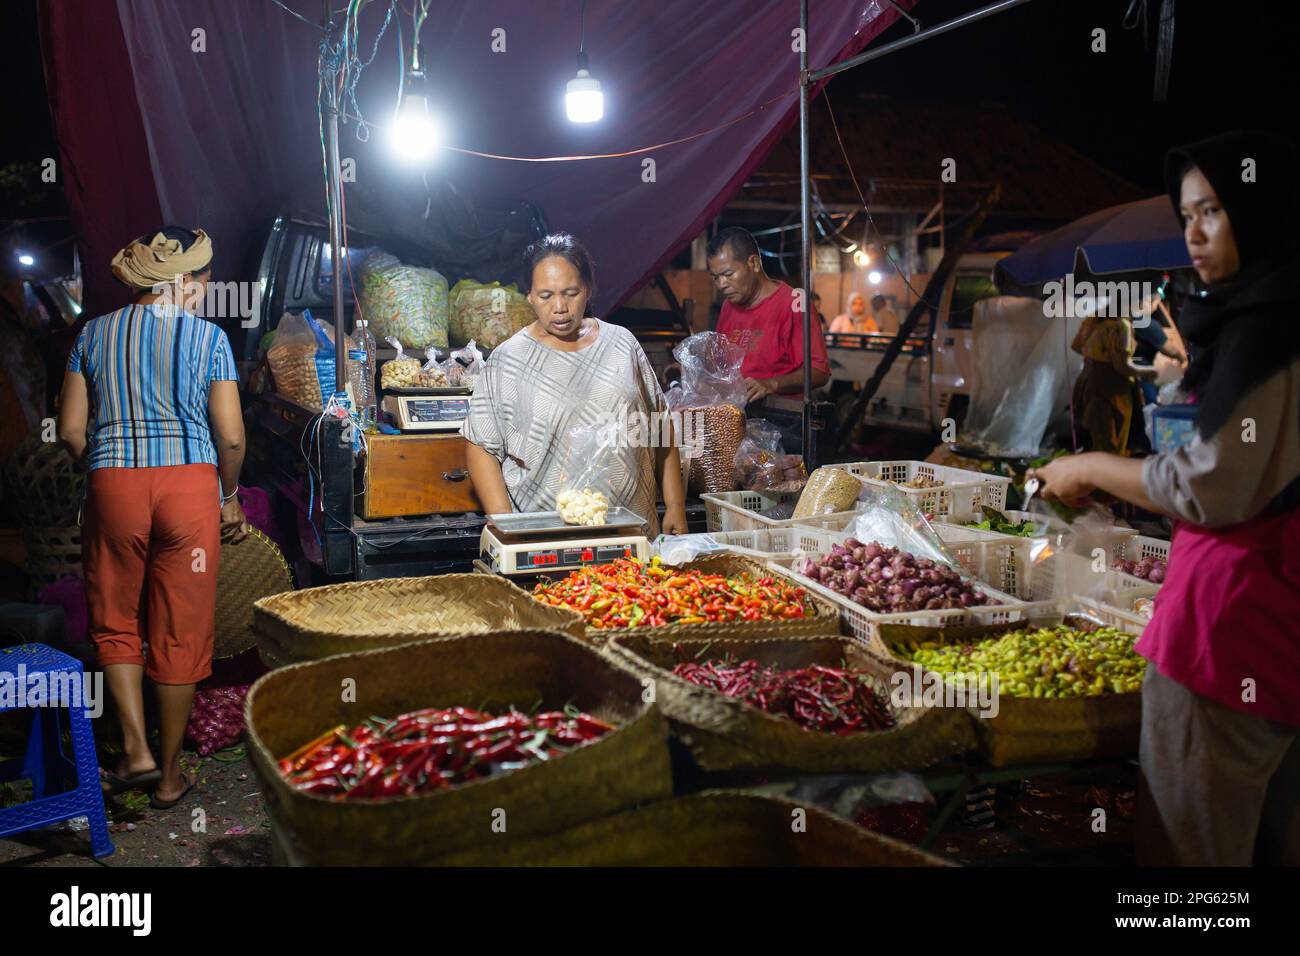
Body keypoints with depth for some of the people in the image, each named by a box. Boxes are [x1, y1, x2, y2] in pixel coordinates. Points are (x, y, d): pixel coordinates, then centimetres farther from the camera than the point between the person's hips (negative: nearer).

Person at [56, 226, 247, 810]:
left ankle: (136, 750, 6)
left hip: (112, 484, 2)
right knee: (180, 633, 7)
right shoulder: (208, 337, 0)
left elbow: (71, 431, 4)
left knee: (115, 623, 18)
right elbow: (230, 436, -4)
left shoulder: (94, 334, 7)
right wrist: (230, 497, 12)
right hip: (189, 483, -1)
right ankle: (169, 774, 16)